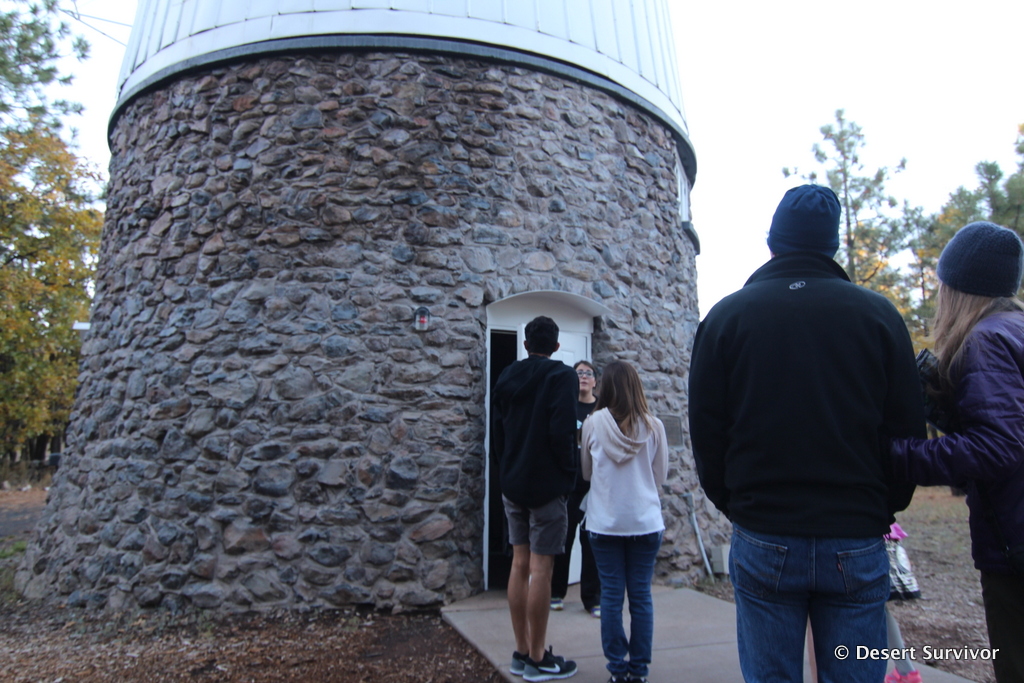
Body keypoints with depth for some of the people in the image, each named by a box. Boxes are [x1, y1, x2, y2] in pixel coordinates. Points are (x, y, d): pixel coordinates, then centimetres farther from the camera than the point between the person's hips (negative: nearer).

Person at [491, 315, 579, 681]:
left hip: (512, 483, 6)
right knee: (540, 568, -1)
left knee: (520, 564, 11)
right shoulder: (562, 376, -8)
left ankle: (522, 652, 19)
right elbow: (563, 431, -18)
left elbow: (496, 431, 11)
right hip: (547, 484, -6)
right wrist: (568, 473, -5)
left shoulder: (506, 377, 9)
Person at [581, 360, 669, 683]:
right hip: (645, 521, 1)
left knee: (611, 595, 9)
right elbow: (661, 474, 6)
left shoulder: (593, 424, -8)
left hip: (605, 522, 0)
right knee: (641, 595, 10)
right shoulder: (653, 426, -7)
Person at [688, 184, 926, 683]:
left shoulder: (725, 316, -1)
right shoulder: (879, 315, 1)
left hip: (763, 540, -1)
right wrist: (881, 510, 17)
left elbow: (706, 434, 0)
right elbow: (907, 431, 4)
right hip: (857, 544, 1)